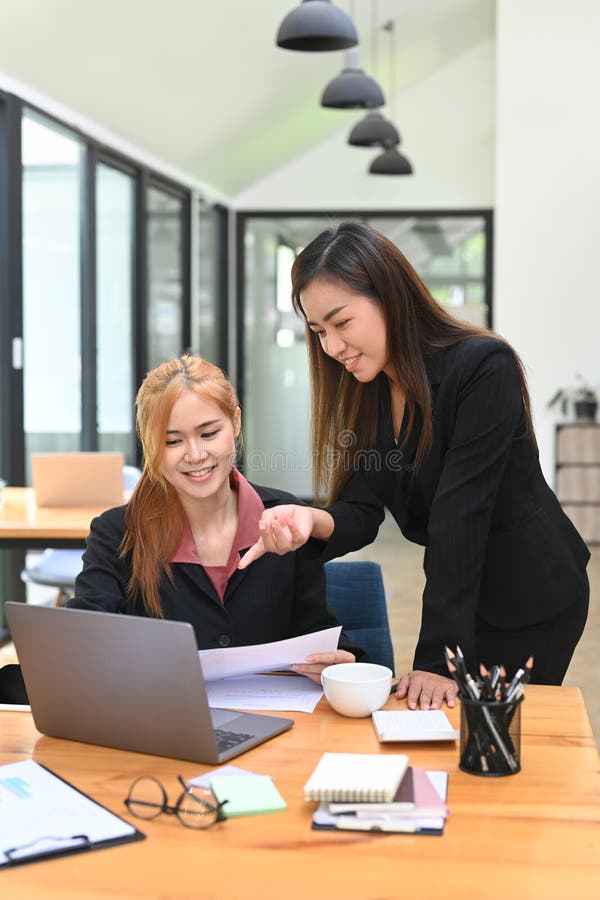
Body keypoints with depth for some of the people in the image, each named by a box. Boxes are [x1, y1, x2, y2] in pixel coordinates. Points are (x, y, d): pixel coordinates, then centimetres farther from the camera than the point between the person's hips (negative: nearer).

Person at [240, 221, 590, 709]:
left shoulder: (484, 367, -24)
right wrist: (309, 520, -32)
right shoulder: (365, 392, -2)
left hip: (535, 594, -6)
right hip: (466, 594, 6)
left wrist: (437, 656, -30)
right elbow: (359, 513, -8)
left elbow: (459, 512, -29)